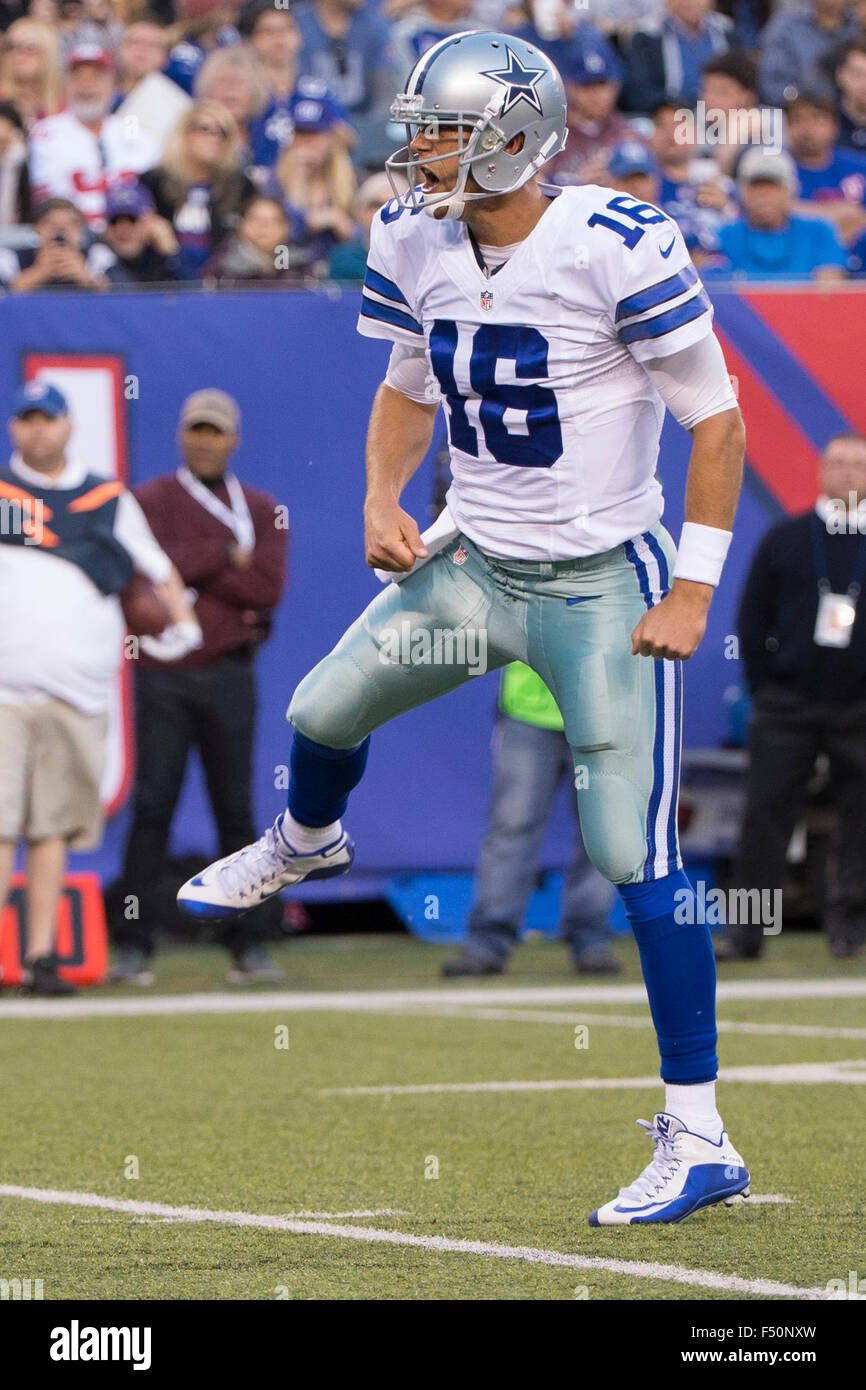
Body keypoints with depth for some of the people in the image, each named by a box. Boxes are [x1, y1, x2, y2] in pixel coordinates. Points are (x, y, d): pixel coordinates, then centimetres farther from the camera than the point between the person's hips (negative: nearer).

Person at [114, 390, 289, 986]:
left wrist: (189, 568, -9)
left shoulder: (261, 511, 10)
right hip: (161, 676, -1)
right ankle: (135, 947, -6)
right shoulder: (149, 502, 7)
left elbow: (268, 589, -6)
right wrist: (227, 558, -8)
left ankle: (251, 944, 4)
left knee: (236, 809, 2)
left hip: (228, 675, 1)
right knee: (152, 807, -6)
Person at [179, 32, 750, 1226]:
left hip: (602, 585, -6)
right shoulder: (414, 244, -2)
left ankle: (698, 1141, -6)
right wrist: (381, 500, -3)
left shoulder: (618, 250, -22)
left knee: (633, 856, -10)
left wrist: (691, 591, -18)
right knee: (324, 712, 16)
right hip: (471, 561, 6)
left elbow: (715, 421, -15)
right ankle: (303, 848, 56)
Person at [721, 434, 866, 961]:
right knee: (766, 816, -4)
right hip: (788, 706, 0)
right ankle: (746, 932, -1)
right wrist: (764, 689, 3)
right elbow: (753, 617, 11)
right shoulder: (785, 538, 8)